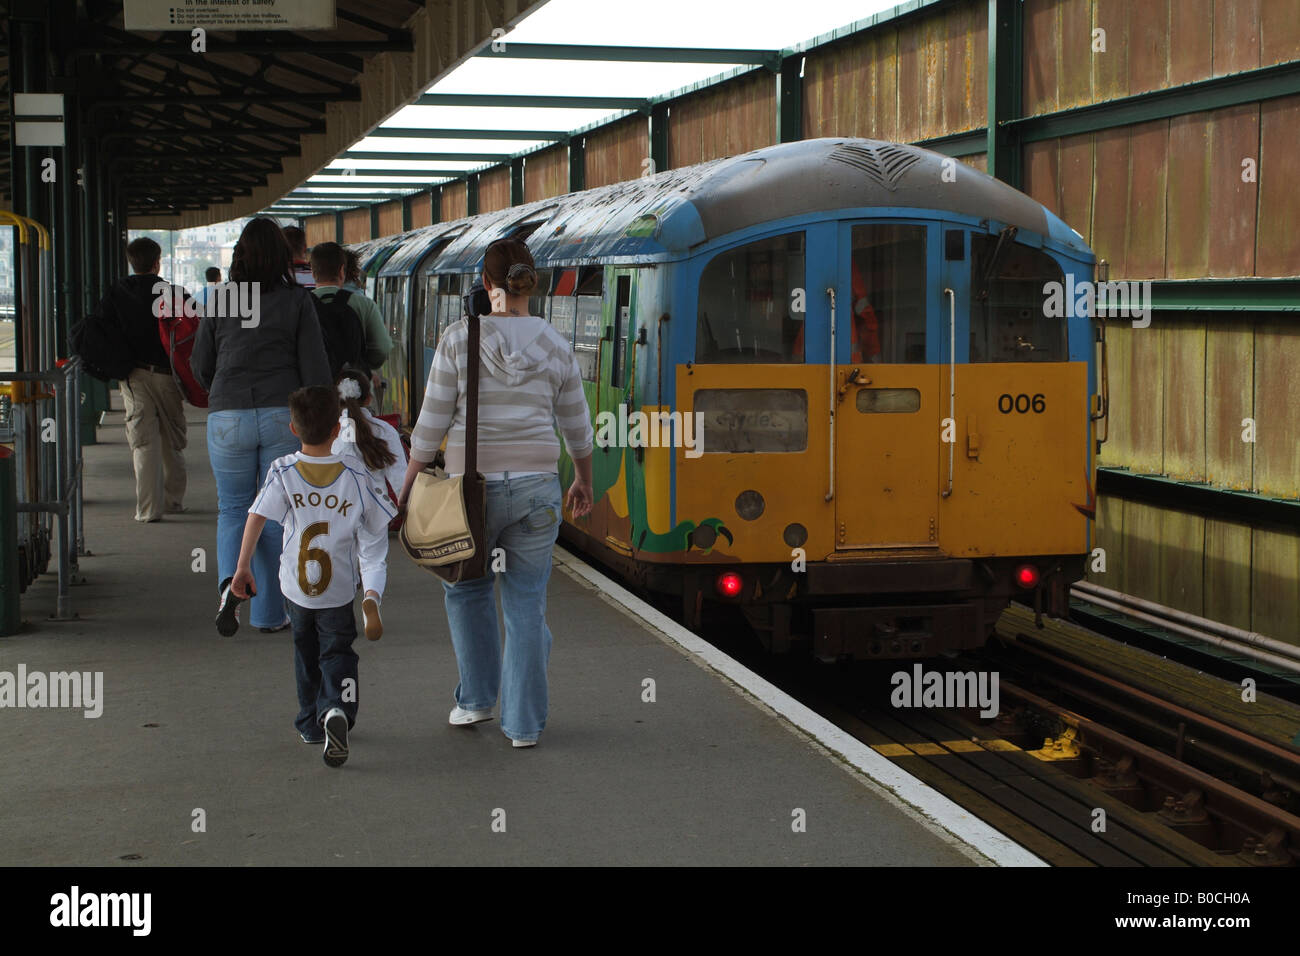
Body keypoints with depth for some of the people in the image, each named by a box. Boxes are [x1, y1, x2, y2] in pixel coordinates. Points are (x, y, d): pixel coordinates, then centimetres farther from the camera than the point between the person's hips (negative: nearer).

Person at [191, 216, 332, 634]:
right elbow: (315, 368, -6)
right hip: (284, 415, -1)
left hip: (229, 417, 1)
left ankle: (231, 579, -12)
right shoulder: (297, 302, -2)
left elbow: (200, 367, 10)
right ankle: (269, 612, 11)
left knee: (233, 508, 15)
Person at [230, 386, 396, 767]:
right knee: (337, 653, 6)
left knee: (306, 652, 21)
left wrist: (243, 567, -14)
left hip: (295, 585, 1)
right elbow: (381, 522, 1)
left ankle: (310, 723, 29)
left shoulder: (283, 473, -9)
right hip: (339, 589, -1)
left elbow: (257, 517, -17)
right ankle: (337, 710, -21)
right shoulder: (355, 478, -7)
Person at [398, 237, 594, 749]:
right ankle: (524, 722, 9)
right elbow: (577, 427, 9)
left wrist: (408, 485, 5)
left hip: (471, 487, -1)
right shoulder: (555, 347, -1)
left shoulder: (459, 339, -8)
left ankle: (476, 696, 25)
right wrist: (585, 481, 25)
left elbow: (432, 423, -7)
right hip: (535, 486, 1)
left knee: (467, 585, 23)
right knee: (526, 604, 9)